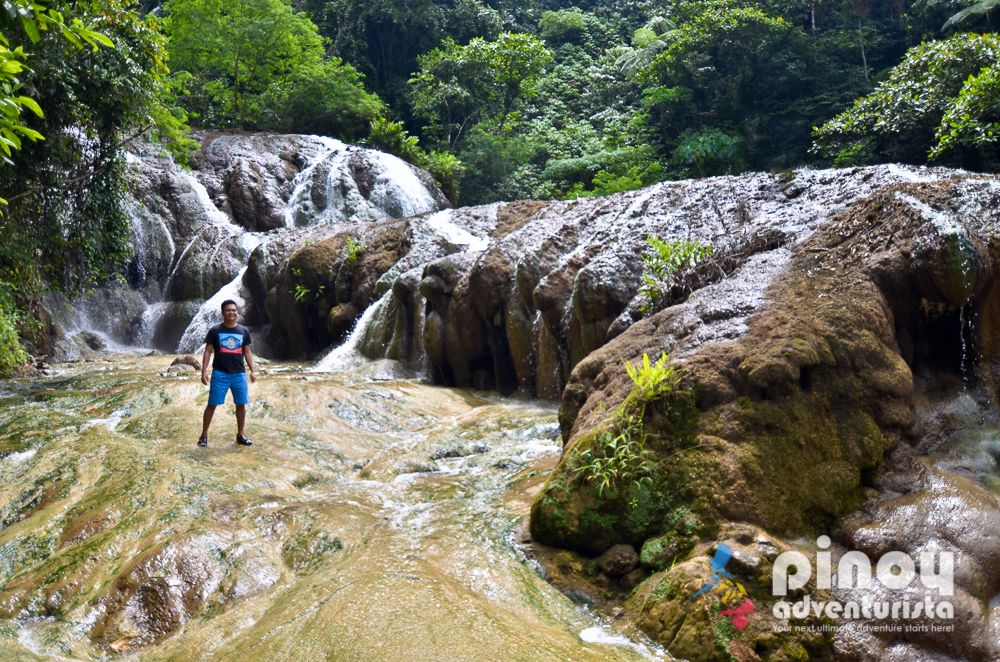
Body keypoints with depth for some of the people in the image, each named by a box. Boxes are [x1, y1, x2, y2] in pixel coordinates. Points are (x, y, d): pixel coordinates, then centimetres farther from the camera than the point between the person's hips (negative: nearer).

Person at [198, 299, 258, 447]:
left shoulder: (243, 331, 9)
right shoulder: (215, 331, 1)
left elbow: (247, 352, 13)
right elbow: (208, 351, 1)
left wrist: (253, 370, 6)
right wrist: (204, 371, -7)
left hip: (239, 373, 3)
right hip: (219, 373, -2)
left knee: (241, 404, 4)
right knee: (212, 404, 0)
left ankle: (240, 435, 18)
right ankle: (204, 435, 11)